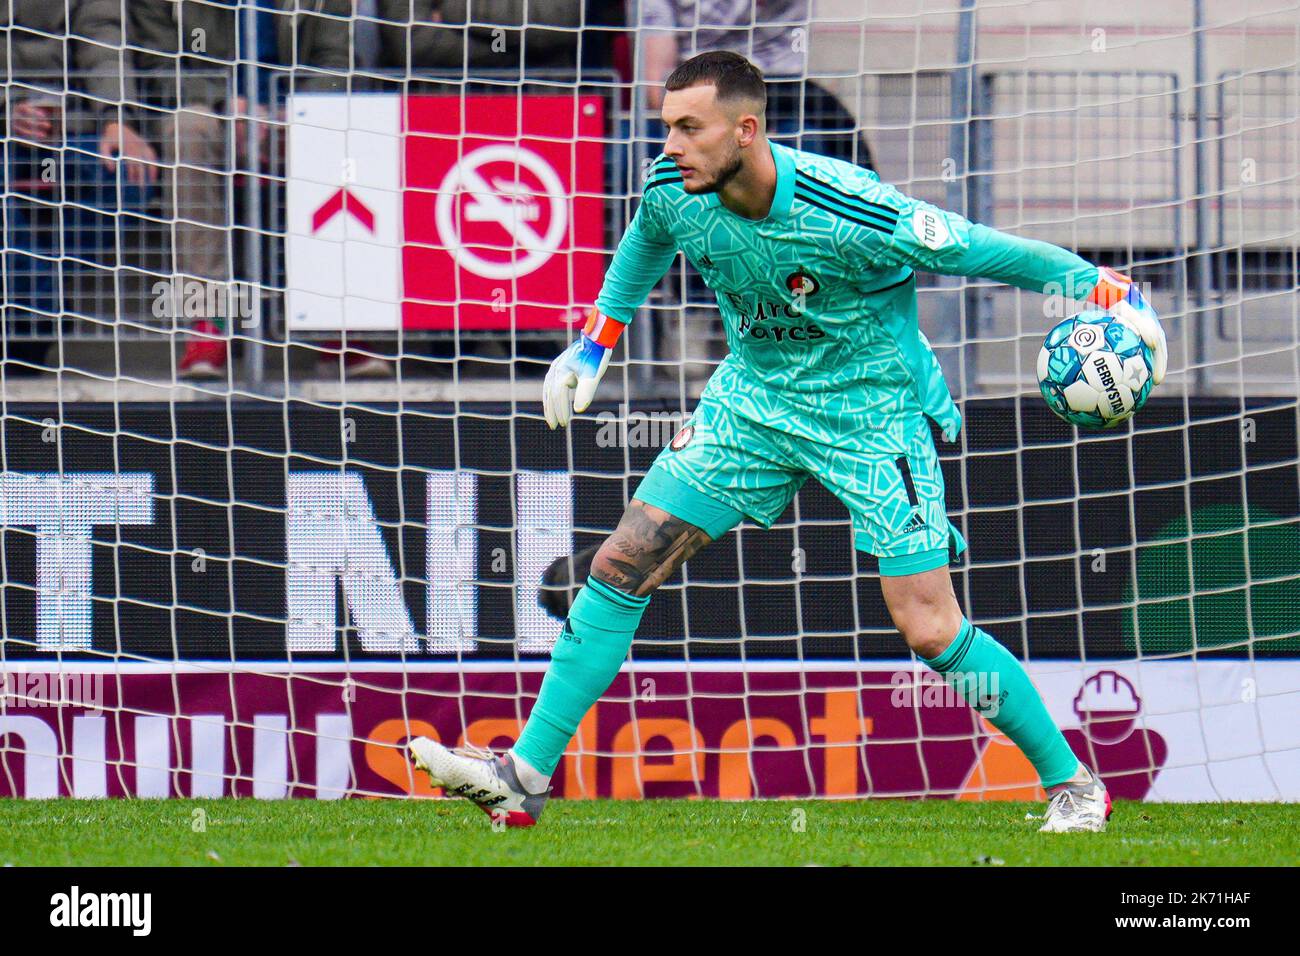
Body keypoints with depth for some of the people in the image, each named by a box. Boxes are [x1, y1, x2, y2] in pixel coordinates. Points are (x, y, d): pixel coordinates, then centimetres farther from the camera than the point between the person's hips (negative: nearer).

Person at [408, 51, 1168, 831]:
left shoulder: (849, 213, -30)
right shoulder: (673, 192, -13)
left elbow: (983, 253, -19)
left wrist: (1113, 295, -18)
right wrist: (596, 344, 16)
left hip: (871, 409, -5)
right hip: (752, 398, 5)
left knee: (931, 633, -11)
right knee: (621, 567, -5)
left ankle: (1073, 781, 8)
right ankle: (526, 778, 0)